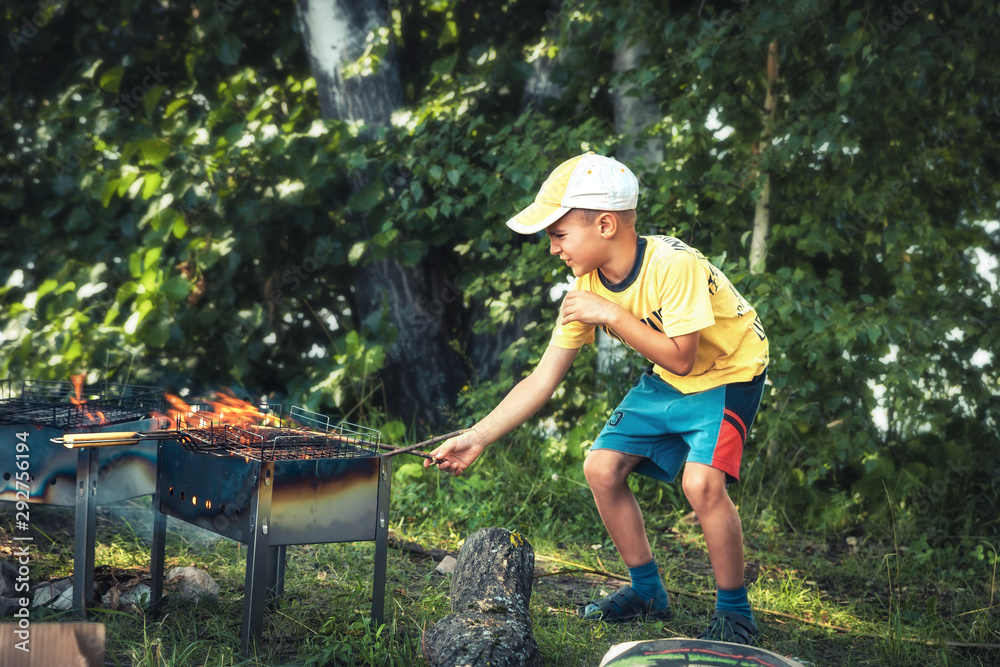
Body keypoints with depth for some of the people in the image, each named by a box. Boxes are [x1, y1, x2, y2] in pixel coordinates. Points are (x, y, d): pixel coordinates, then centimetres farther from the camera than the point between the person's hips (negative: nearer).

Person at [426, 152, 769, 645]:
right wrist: (477, 438, -11)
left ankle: (734, 613, -7)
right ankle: (647, 592, 16)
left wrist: (611, 315, -33)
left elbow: (680, 357, -31)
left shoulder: (673, 266, -32)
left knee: (701, 481, -27)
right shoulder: (587, 286, -11)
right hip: (666, 382, 7)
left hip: (727, 372, -7)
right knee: (602, 467, -3)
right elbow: (543, 379, -7)